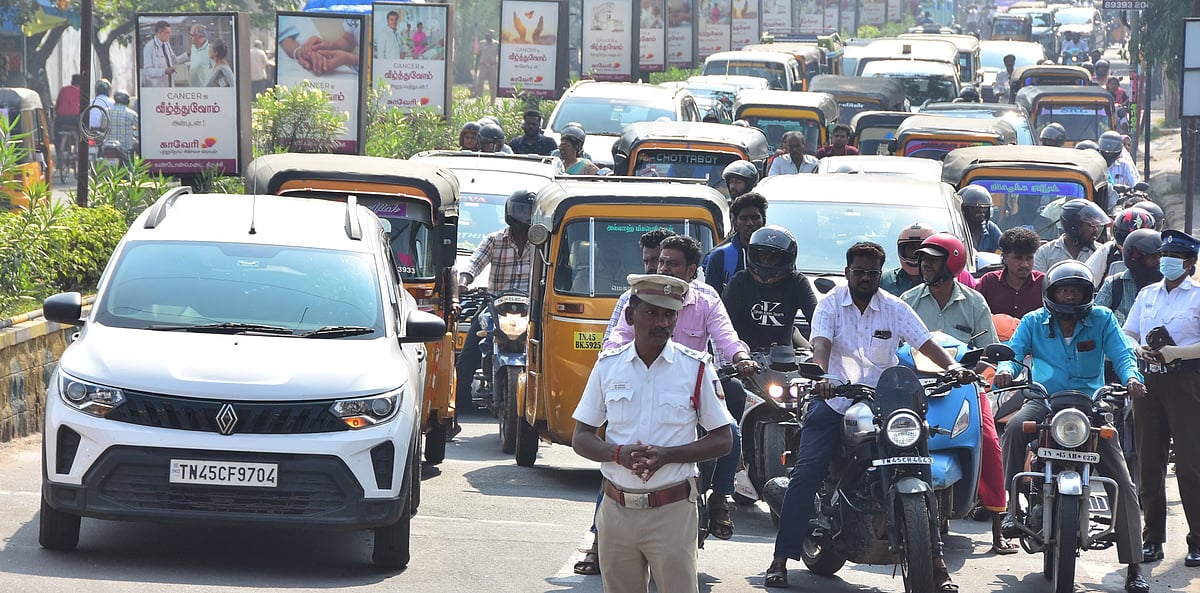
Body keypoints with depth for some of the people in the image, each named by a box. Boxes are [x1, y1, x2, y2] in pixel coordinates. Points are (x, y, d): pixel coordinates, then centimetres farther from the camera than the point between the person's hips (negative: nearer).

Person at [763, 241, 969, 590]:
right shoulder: (831, 304, -2)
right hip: (834, 404, -1)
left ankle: (936, 562, -2)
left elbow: (926, 343, -6)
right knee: (805, 475, -13)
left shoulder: (894, 309, 3)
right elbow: (821, 344, -18)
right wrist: (821, 377, -39)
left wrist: (951, 366, -27)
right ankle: (780, 560, -9)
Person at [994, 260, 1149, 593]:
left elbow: (1121, 353, -2)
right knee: (1016, 426, -37)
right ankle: (1013, 508, -28)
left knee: (1123, 486, -8)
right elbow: (1014, 351, -2)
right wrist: (1005, 369, -26)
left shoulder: (1102, 320, 7)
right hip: (1045, 402, 0)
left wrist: (1131, 377, -24)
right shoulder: (1034, 322, 8)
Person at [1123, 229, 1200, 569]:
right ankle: (1152, 537, 10)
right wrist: (1139, 349, -3)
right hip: (1148, 380, 5)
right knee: (1149, 461, 4)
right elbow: (1127, 334, 18)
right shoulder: (1147, 294, 19)